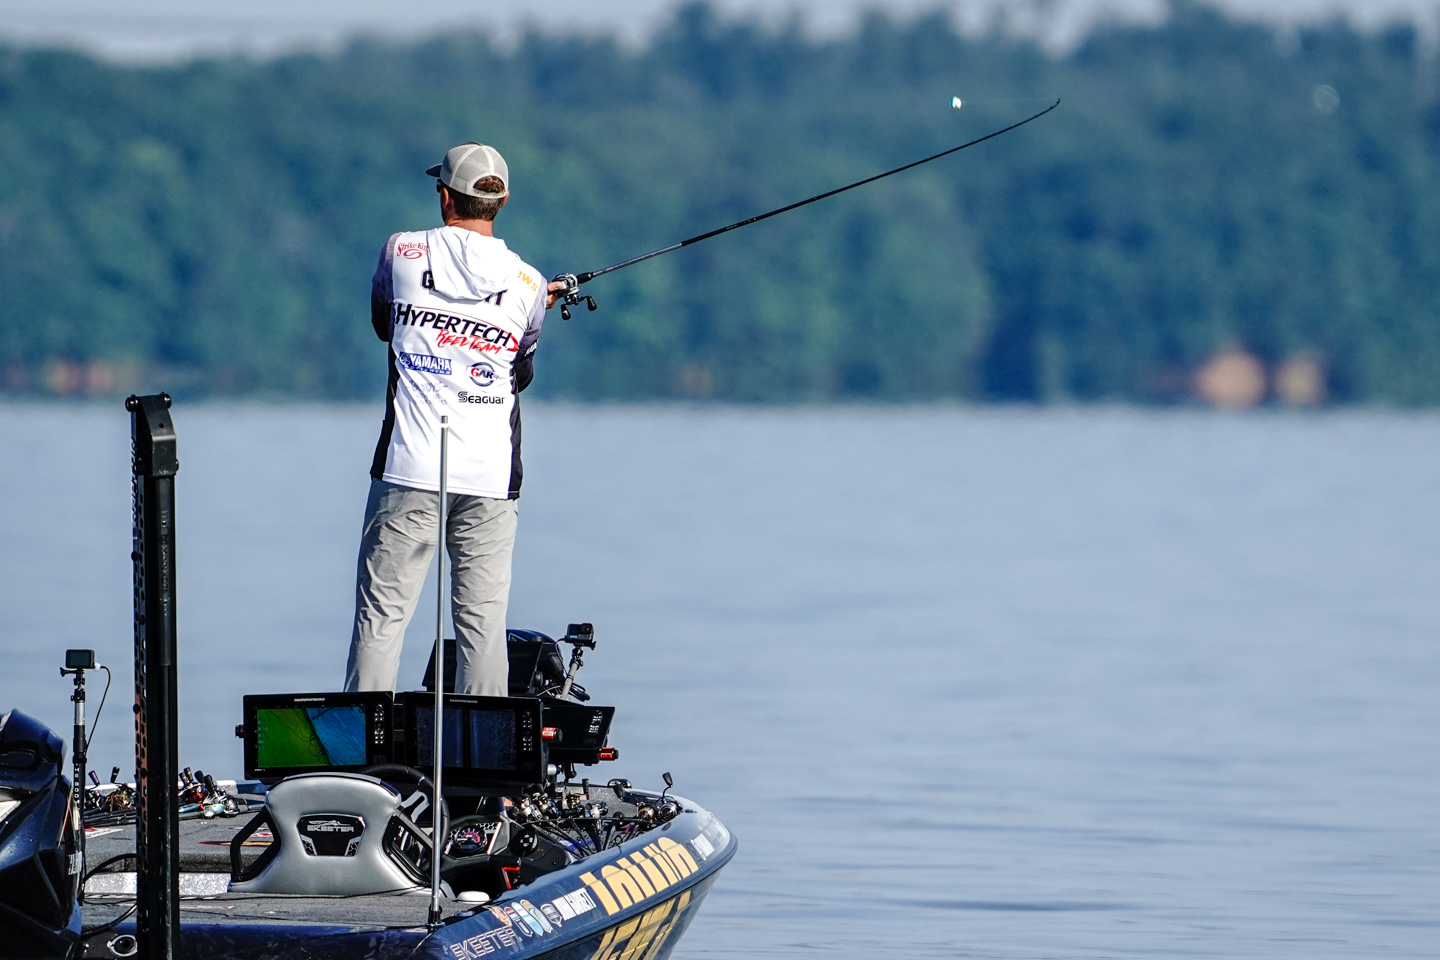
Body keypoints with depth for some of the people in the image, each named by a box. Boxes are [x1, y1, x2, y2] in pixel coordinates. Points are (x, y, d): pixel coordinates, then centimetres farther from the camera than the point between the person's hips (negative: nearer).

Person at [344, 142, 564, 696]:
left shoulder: (402, 254, 2)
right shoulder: (529, 285, 2)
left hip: (408, 470, -1)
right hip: (490, 480, 1)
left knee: (381, 615, 0)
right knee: (483, 623, 3)